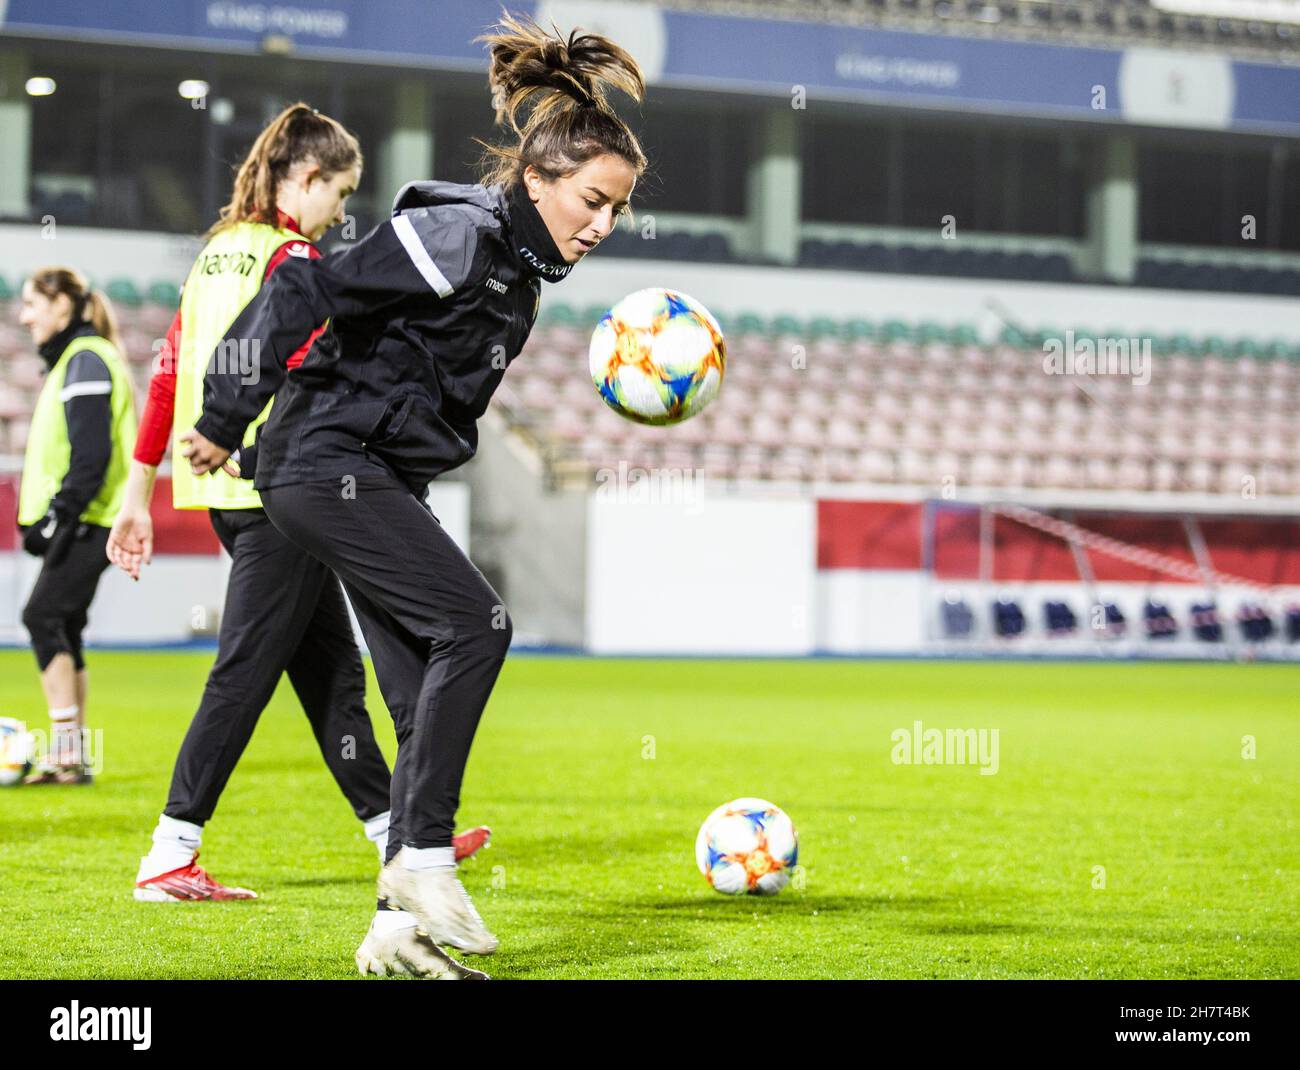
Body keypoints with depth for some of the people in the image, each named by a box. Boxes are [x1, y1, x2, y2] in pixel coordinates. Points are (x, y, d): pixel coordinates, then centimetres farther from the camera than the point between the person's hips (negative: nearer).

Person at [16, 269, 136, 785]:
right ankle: (71, 758, 9)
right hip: (78, 524, 10)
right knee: (61, 627, 8)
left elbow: (91, 452, -20)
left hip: (88, 522, -10)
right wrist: (43, 517, 19)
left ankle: (68, 746, -15)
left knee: (43, 616, -14)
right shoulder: (70, 360, 21)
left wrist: (62, 514, -21)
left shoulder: (87, 360, -11)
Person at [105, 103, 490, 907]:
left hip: (223, 486, 9)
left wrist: (138, 495, 16)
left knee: (329, 663, 14)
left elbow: (169, 374, 14)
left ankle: (399, 837, 21)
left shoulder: (219, 252, 14)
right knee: (246, 673, -4)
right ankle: (170, 860, -3)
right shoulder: (294, 259, -11)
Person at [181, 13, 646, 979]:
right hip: (331, 464, -10)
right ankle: (425, 859, -13)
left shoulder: (516, 264, 12)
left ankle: (399, 928, 3)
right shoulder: (456, 236, -17)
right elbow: (303, 298, -20)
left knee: (431, 702, 2)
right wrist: (225, 419, -16)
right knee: (472, 624, -20)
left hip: (380, 481, 10)